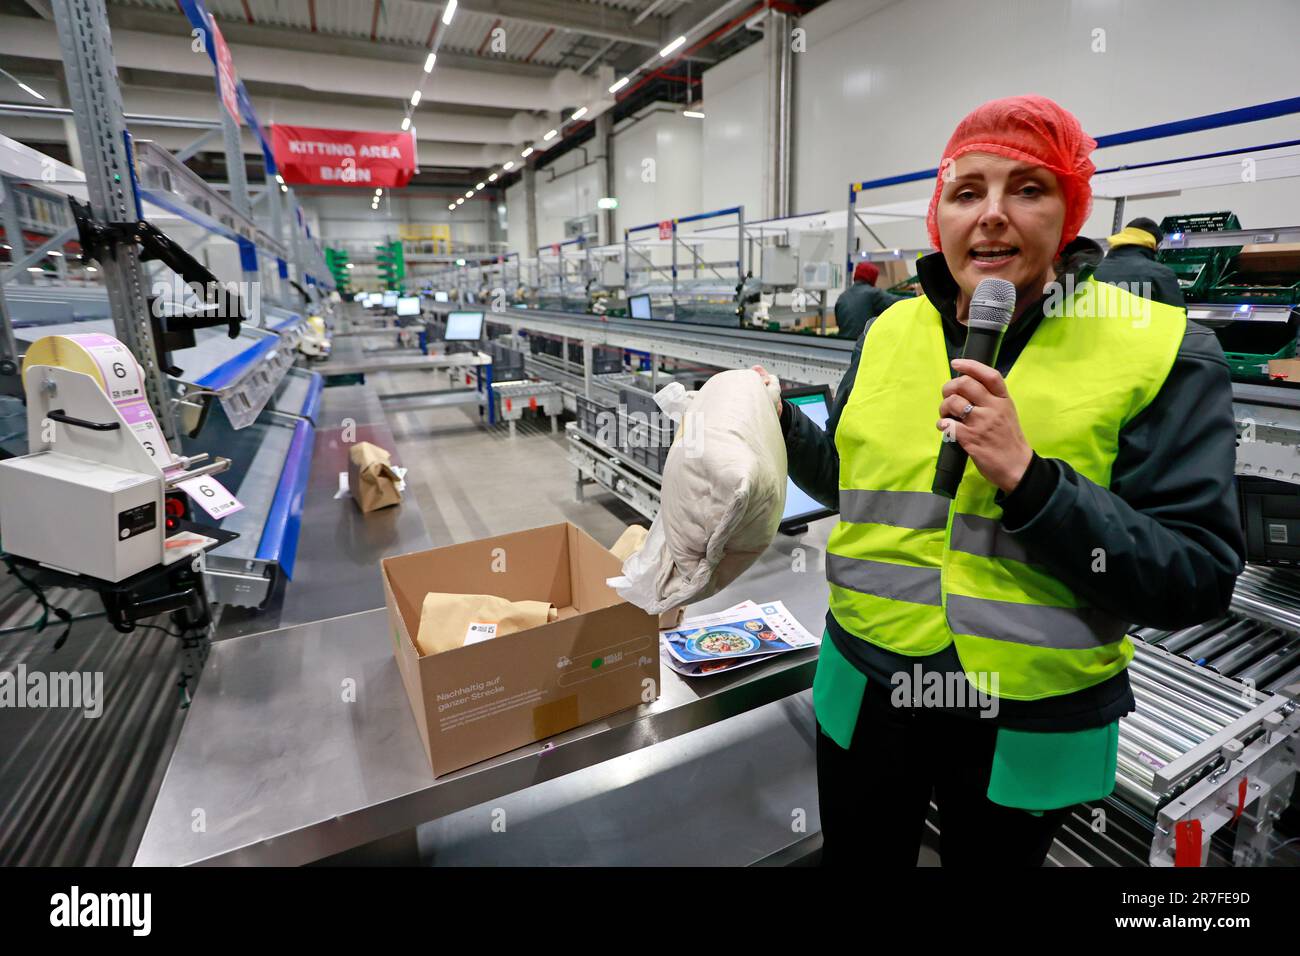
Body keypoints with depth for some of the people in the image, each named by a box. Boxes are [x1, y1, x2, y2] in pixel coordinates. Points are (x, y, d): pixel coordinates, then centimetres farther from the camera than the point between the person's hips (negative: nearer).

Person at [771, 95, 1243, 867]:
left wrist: (1026, 476, -28)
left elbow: (1198, 581, -16)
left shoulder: (1163, 351, -12)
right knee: (853, 857, 24)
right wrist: (781, 422, -7)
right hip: (865, 693, 3)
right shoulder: (888, 331, -2)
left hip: (1027, 733, -2)